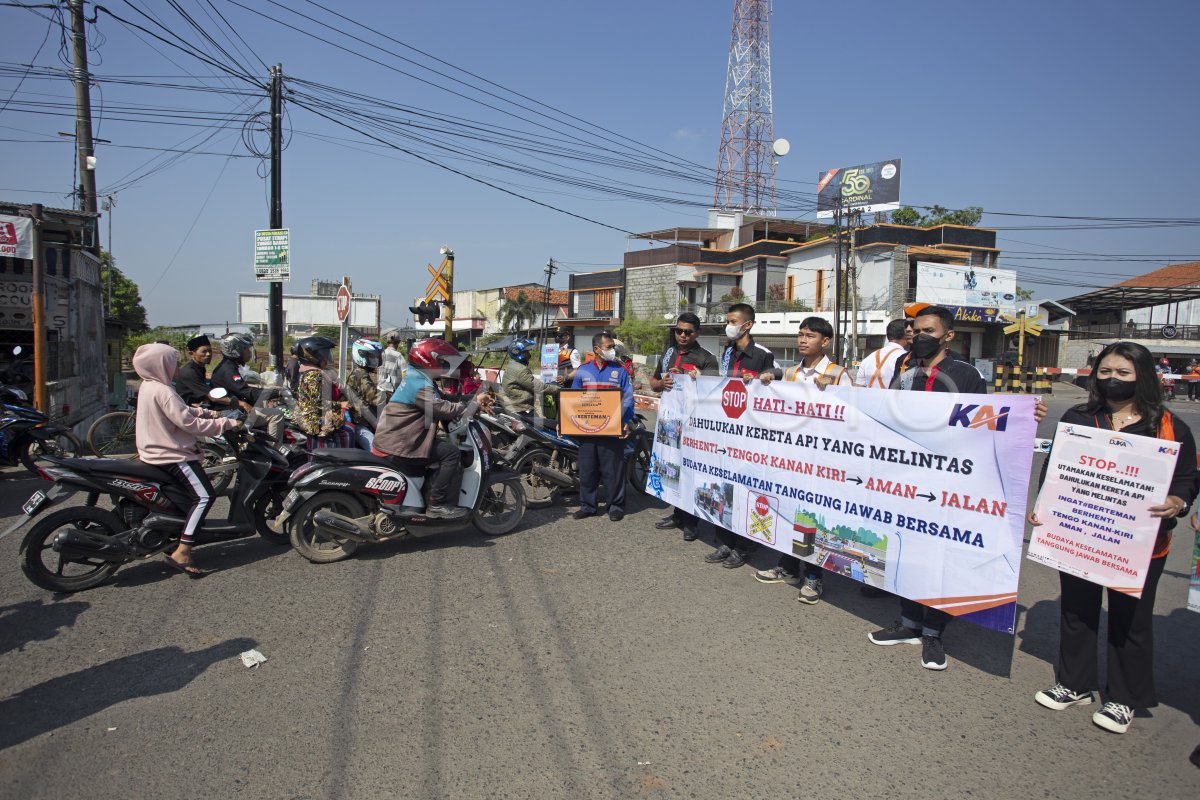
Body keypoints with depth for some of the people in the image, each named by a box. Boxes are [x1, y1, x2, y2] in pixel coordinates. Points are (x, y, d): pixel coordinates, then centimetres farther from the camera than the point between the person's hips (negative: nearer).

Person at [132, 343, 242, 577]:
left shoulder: (149, 386, 11)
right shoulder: (163, 391, -21)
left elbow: (182, 410, 19)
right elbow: (189, 422, -25)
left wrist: (208, 413, 10)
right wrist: (226, 424, -19)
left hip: (157, 451, 11)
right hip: (172, 455, -11)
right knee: (204, 496, -17)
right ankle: (181, 553, -22)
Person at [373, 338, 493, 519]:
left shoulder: (417, 380, 16)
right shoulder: (420, 386, -18)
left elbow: (444, 403, 15)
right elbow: (446, 410, -25)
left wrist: (476, 403, 4)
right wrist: (475, 403, -12)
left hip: (393, 440, 11)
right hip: (397, 448, -11)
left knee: (446, 443, 16)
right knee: (451, 452, -15)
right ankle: (438, 504, -13)